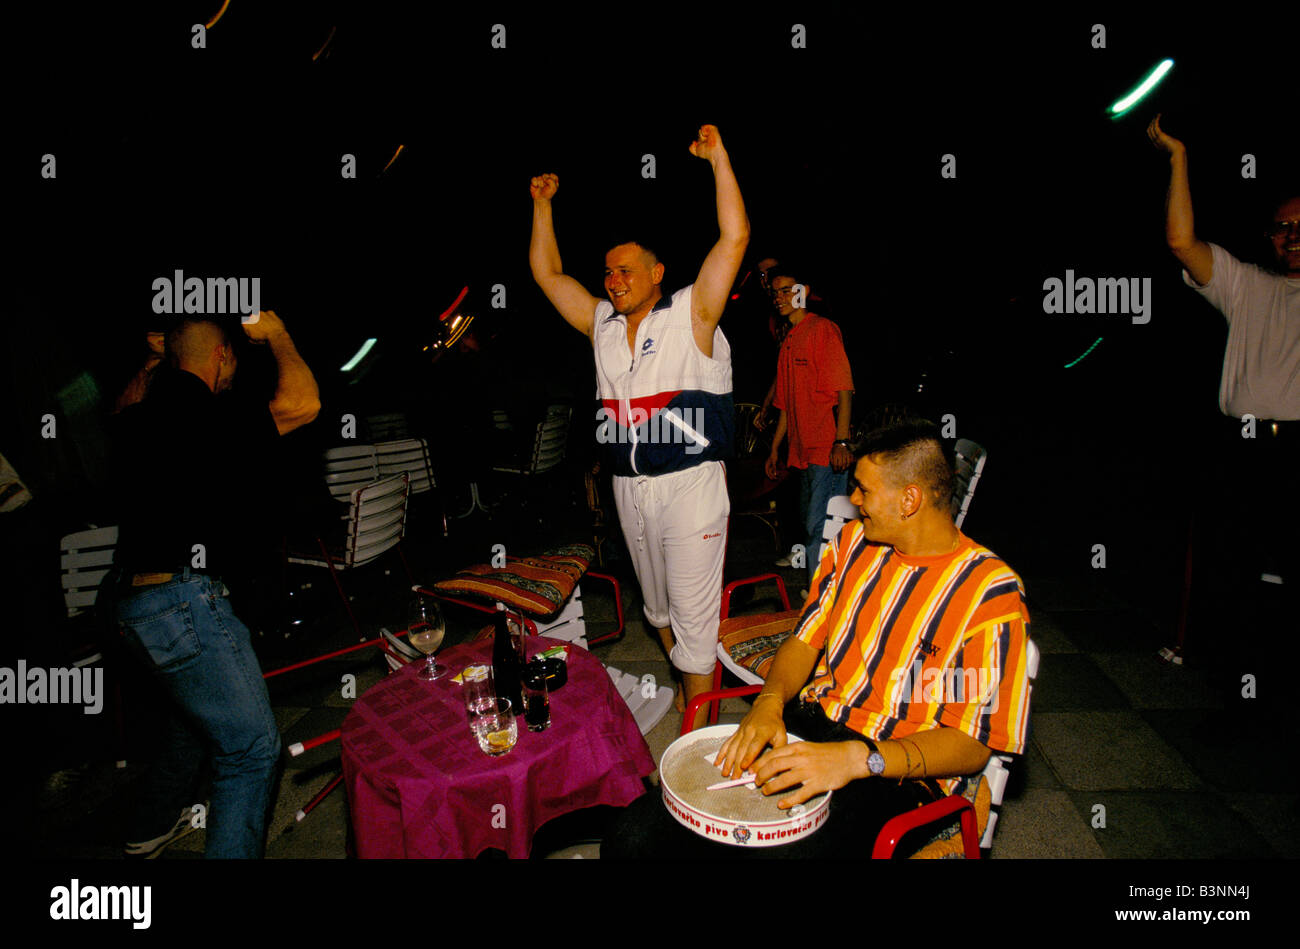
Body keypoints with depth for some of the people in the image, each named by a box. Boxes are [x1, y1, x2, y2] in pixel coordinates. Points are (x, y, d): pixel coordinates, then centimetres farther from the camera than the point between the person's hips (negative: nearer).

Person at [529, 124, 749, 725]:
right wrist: (541, 204, 17)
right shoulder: (601, 323, 12)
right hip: (629, 485, 6)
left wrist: (718, 159, -10)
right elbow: (547, 273, 18)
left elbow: (734, 238, -10)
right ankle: (680, 676, 39)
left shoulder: (690, 315, -2)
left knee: (693, 604, 0)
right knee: (656, 600, 19)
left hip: (689, 481, -5)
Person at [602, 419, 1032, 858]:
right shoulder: (852, 541, 8)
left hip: (899, 772, -4)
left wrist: (856, 757, -27)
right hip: (809, 725, 4)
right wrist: (769, 702, -10)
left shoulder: (991, 592, -11)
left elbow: (972, 743, -12)